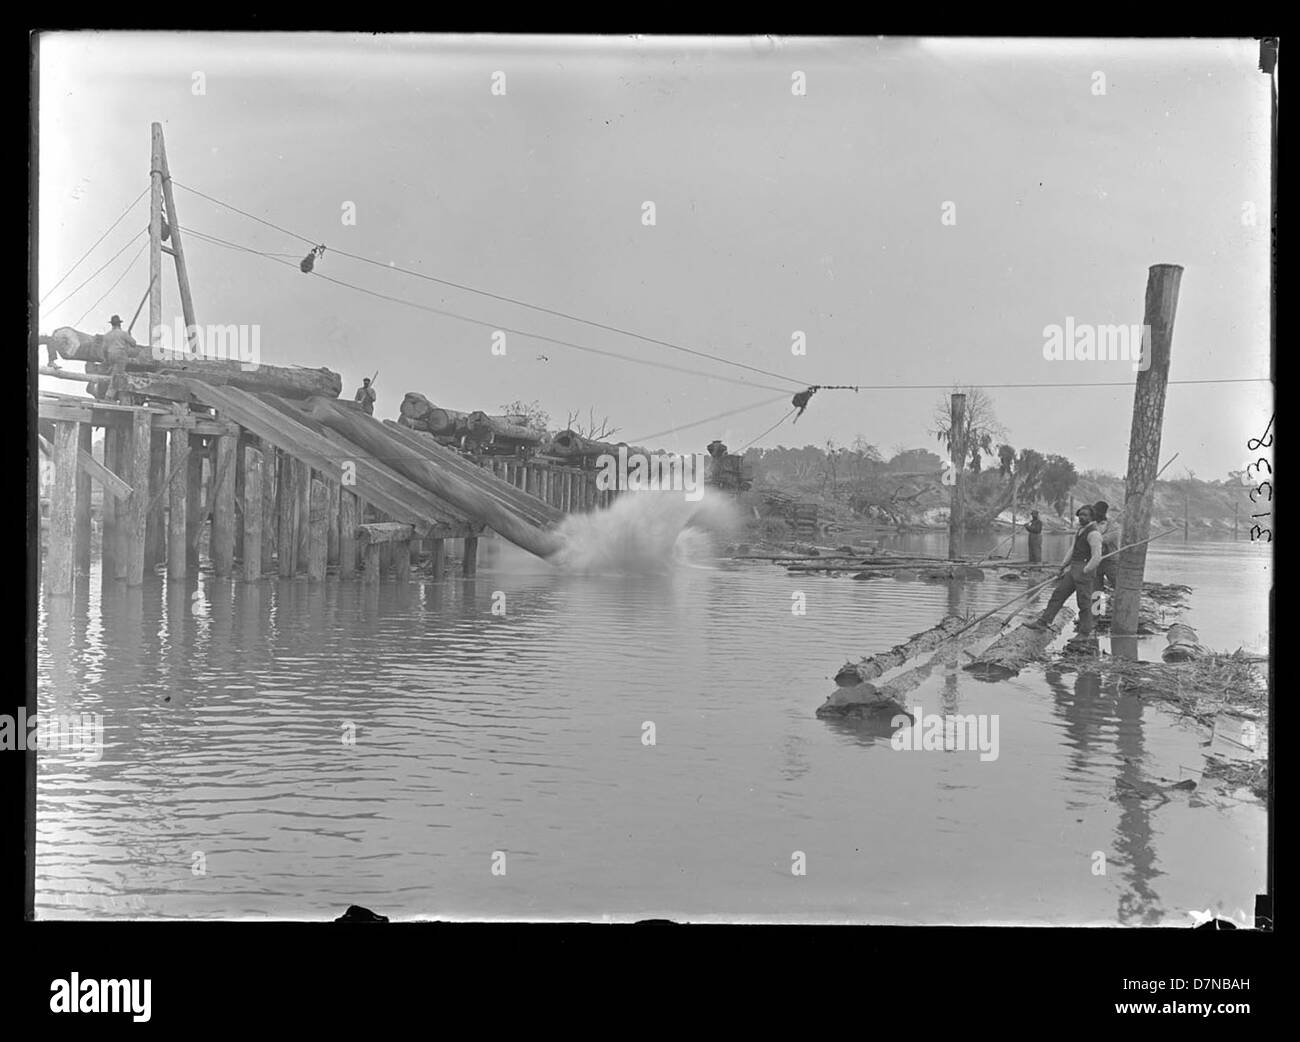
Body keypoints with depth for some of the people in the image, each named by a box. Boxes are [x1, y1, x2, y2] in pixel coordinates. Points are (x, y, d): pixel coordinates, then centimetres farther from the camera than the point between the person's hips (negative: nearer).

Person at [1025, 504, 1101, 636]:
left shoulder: (1093, 533, -15)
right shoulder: (1081, 530, 16)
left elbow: (1096, 557, -21)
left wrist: (1084, 572, -18)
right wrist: (1063, 566, 14)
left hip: (1084, 570, -9)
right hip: (1073, 569, 9)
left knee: (1084, 602, -2)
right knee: (1058, 593, 8)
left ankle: (1085, 631, 8)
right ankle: (1043, 622, 11)